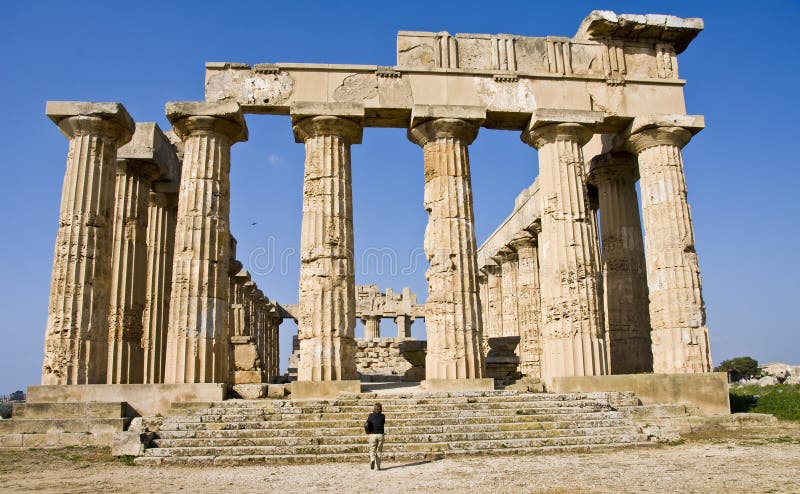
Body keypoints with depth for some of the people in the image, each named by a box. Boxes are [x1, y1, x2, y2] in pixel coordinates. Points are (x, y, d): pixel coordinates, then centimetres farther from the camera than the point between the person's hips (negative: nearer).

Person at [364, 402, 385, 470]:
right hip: (380, 435, 1)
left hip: (373, 435, -1)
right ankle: (377, 466, 11)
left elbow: (366, 425, -10)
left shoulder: (371, 416, -4)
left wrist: (367, 431, 9)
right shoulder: (382, 416, 0)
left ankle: (372, 459, -20)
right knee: (378, 451, 13)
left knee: (372, 450, 9)